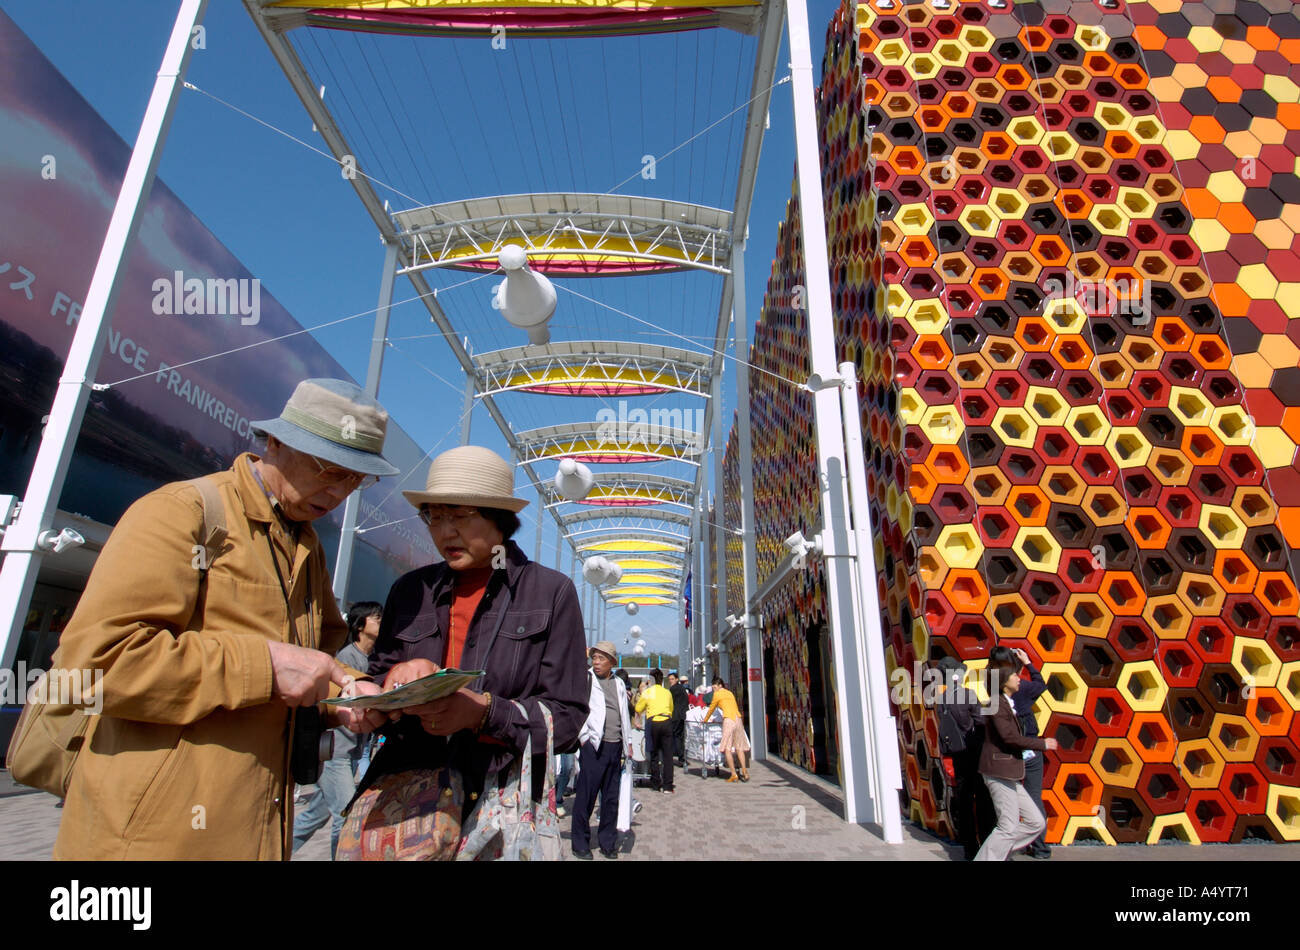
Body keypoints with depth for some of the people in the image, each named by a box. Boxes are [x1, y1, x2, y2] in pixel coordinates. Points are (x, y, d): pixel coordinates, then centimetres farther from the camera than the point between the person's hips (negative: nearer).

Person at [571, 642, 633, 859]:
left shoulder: (619, 683, 14)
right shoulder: (585, 679, -1)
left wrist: (628, 743, 19)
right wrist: (583, 738, -9)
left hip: (615, 747, 4)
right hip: (593, 746, -4)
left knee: (611, 797, 9)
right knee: (585, 795, -1)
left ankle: (608, 842, 22)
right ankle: (580, 843, 13)